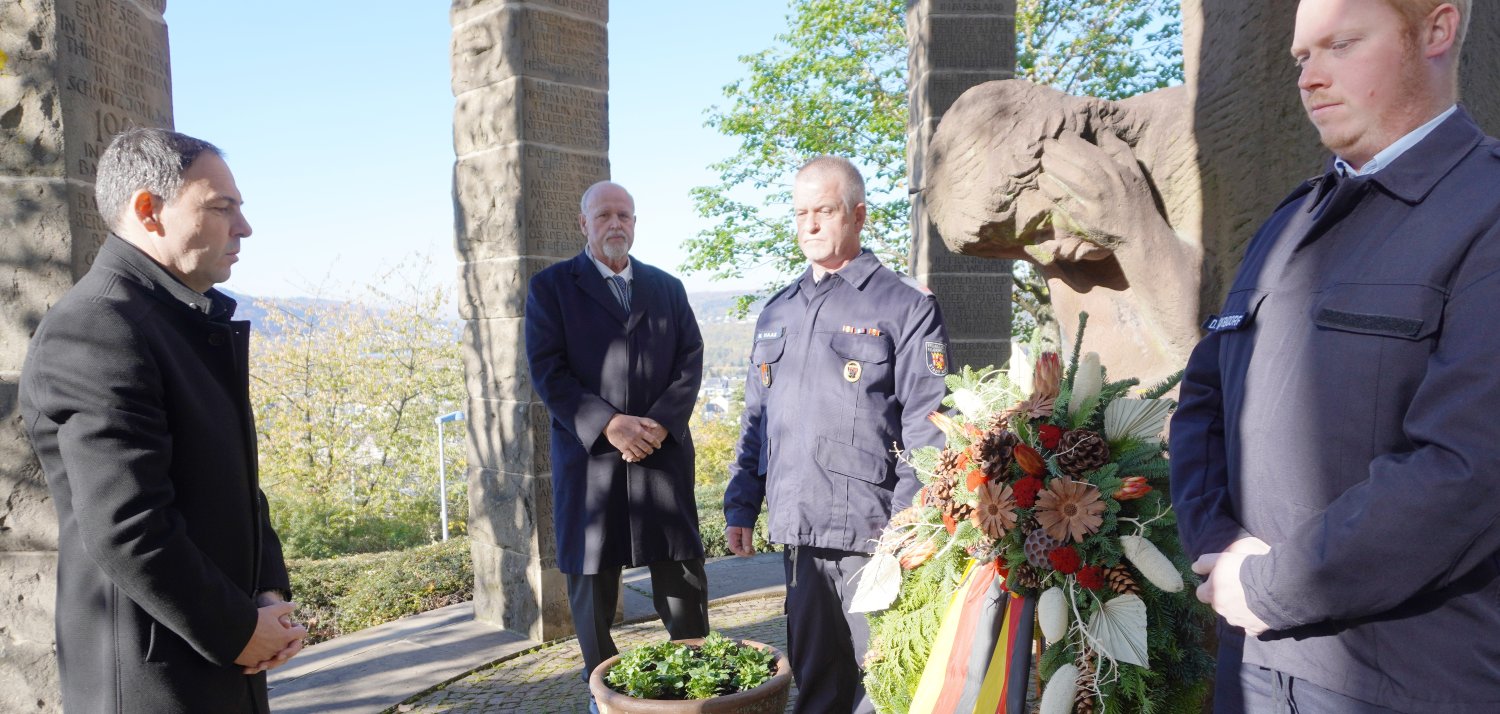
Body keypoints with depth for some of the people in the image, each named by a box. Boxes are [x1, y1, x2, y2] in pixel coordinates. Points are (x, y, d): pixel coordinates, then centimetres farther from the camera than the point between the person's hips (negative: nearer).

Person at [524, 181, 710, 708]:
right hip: (590, 456, -2)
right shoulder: (551, 286, 5)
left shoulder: (668, 288, 14)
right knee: (591, 580, 6)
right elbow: (547, 371, -5)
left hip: (664, 453, 2)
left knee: (684, 575, 5)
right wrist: (608, 423, -16)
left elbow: (690, 363, 6)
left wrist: (660, 422, -10)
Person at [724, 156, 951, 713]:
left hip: (871, 530, -5)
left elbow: (927, 429, -8)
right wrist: (741, 505, 12)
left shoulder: (906, 305, -3)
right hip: (797, 530, 5)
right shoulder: (777, 312, 15)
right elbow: (756, 417, 17)